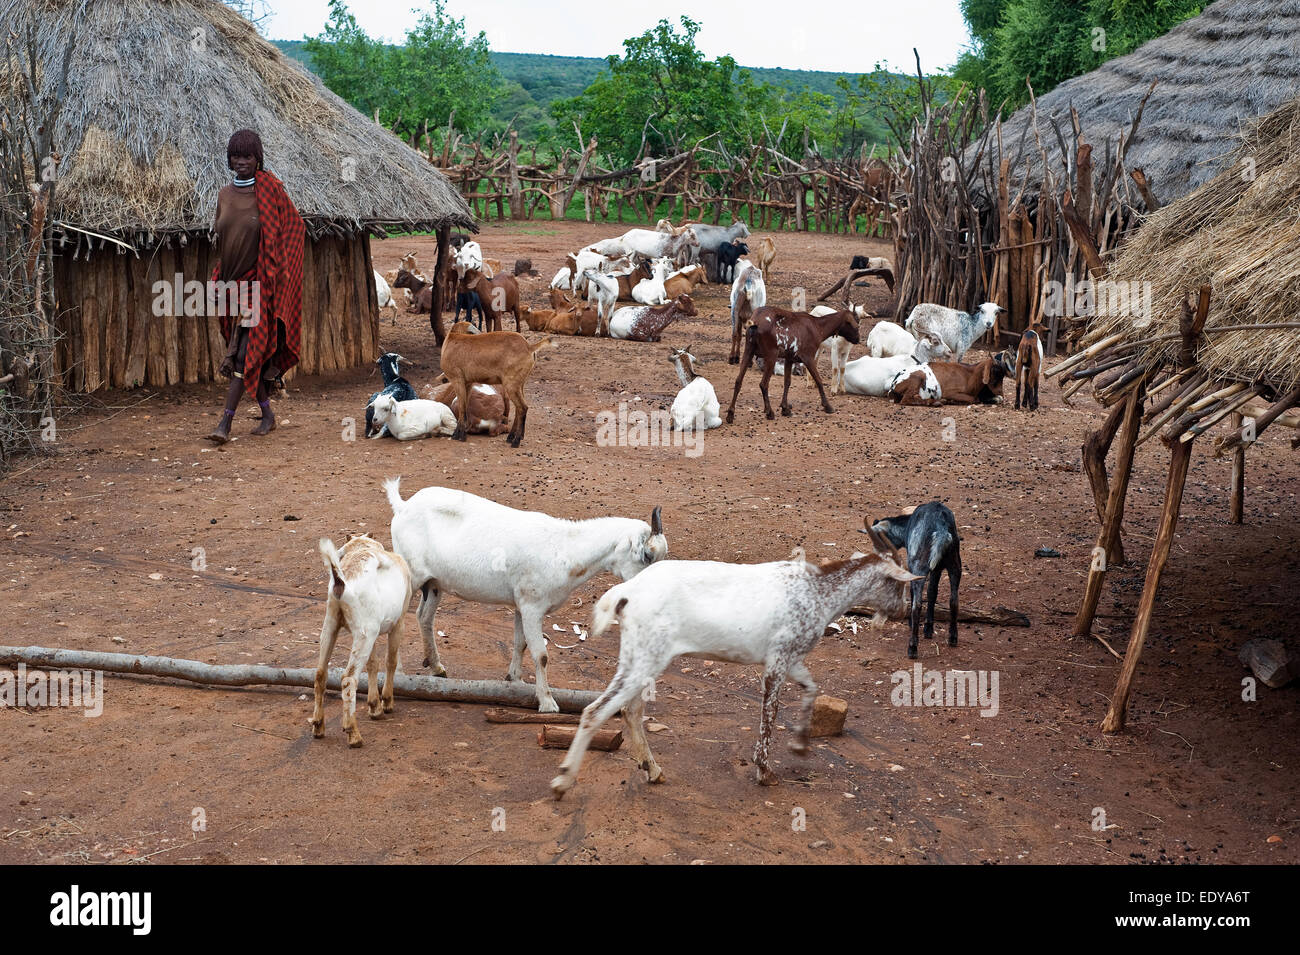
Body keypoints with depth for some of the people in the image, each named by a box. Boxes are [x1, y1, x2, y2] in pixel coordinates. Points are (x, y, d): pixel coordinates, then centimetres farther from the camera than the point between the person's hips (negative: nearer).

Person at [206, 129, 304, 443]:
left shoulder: (271, 190, -6)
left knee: (245, 352, -9)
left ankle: (225, 423, -12)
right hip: (233, 284, 6)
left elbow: (295, 227, -5)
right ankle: (268, 415, 22)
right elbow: (220, 242, 17)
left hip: (259, 284, -6)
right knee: (250, 351, 9)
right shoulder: (224, 195, 10)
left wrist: (274, 273, -9)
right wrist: (218, 282, 13)